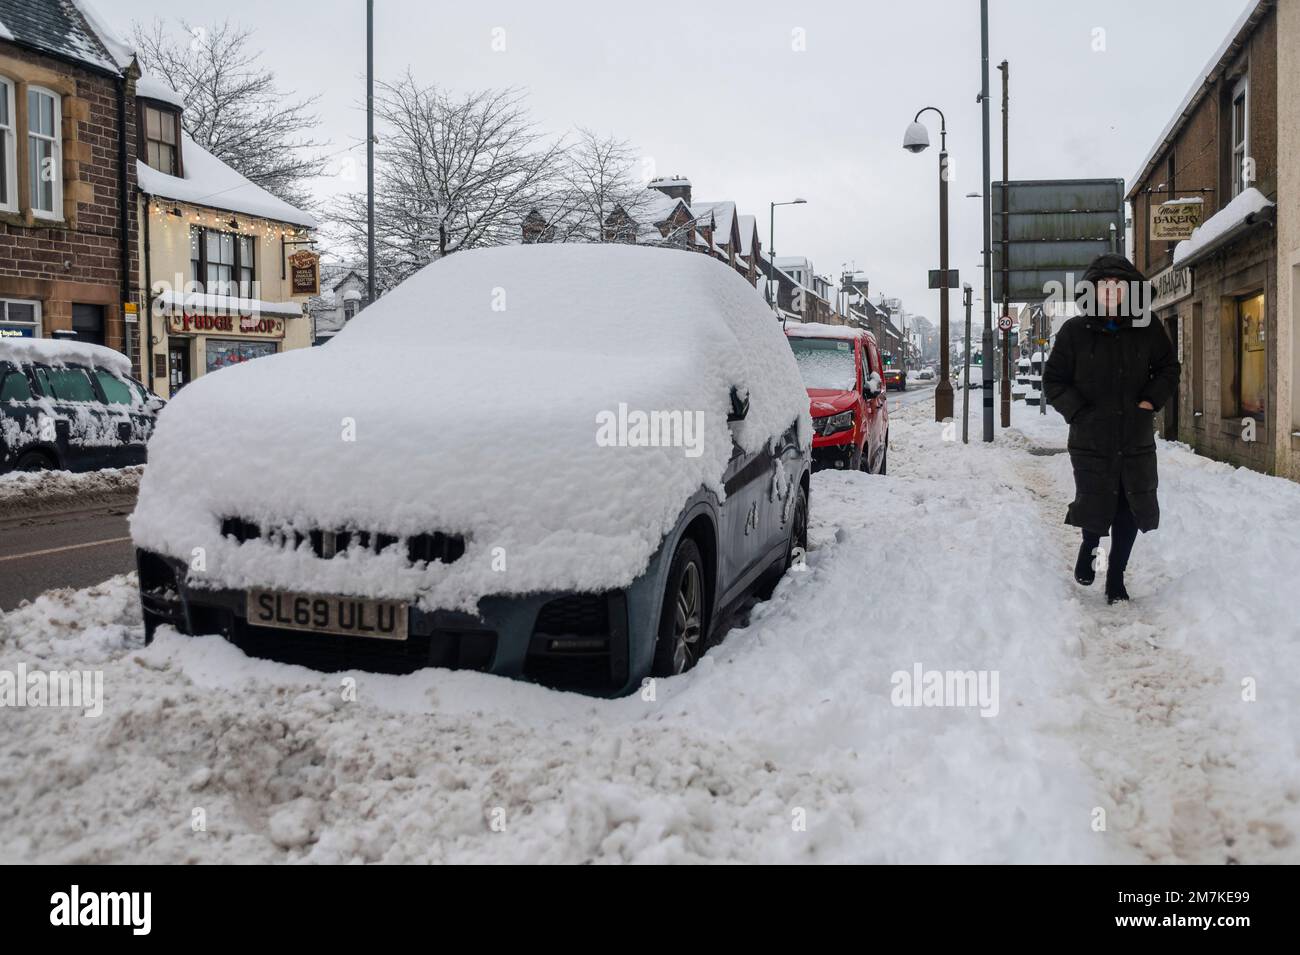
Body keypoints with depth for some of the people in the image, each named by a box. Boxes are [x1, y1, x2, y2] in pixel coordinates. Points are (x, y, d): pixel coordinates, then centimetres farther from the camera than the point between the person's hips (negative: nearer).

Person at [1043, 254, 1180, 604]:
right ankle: (1088, 549, 34)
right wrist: (1078, 412, -8)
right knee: (1095, 509, -1)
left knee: (1130, 511, 6)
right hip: (1091, 440, -2)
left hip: (1137, 440, 2)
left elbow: (1168, 369, 14)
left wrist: (1151, 400, -1)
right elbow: (1053, 380, 2)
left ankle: (1116, 578, 24)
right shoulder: (1074, 331, -4)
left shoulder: (1146, 328, 1)